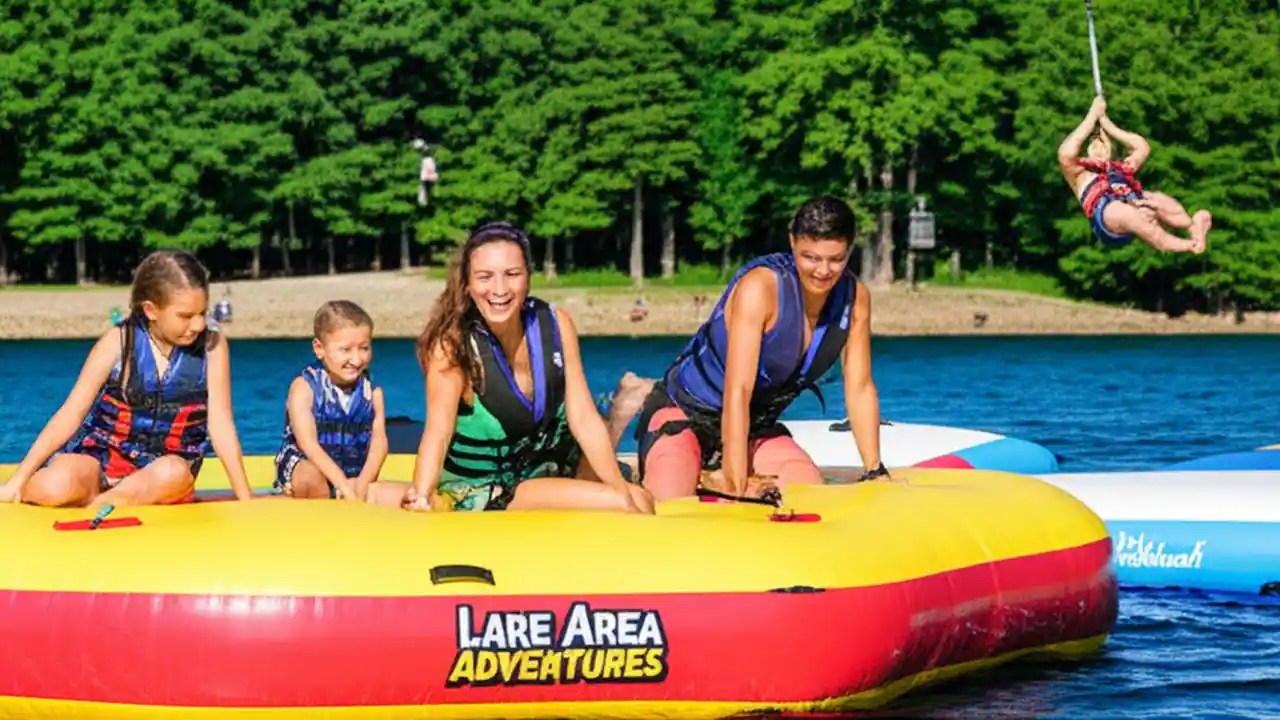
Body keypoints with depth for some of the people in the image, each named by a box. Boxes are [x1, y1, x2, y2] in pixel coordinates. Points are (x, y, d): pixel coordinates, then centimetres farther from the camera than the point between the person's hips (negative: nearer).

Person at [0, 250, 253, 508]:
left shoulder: (212, 346, -7)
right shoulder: (119, 342, -8)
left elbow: (220, 426, -7)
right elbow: (71, 414, -8)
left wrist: (246, 501, -12)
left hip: (162, 468, 1)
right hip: (101, 455, -1)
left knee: (174, 475, -38)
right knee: (55, 486, -34)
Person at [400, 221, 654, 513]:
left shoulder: (555, 324, -8)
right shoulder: (453, 345, -21)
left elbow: (583, 418, -8)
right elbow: (438, 429, -30)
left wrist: (620, 488, -18)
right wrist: (422, 497, -47)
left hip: (549, 468, 5)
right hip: (484, 490, -5)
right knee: (617, 505, -19)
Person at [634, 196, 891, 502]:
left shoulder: (855, 297, -9)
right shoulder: (761, 286, -29)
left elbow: (859, 388, -2)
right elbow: (738, 391, -32)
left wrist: (875, 471, -8)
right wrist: (737, 487, -36)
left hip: (756, 428, 6)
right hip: (684, 415, -6)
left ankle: (713, 477, 8)